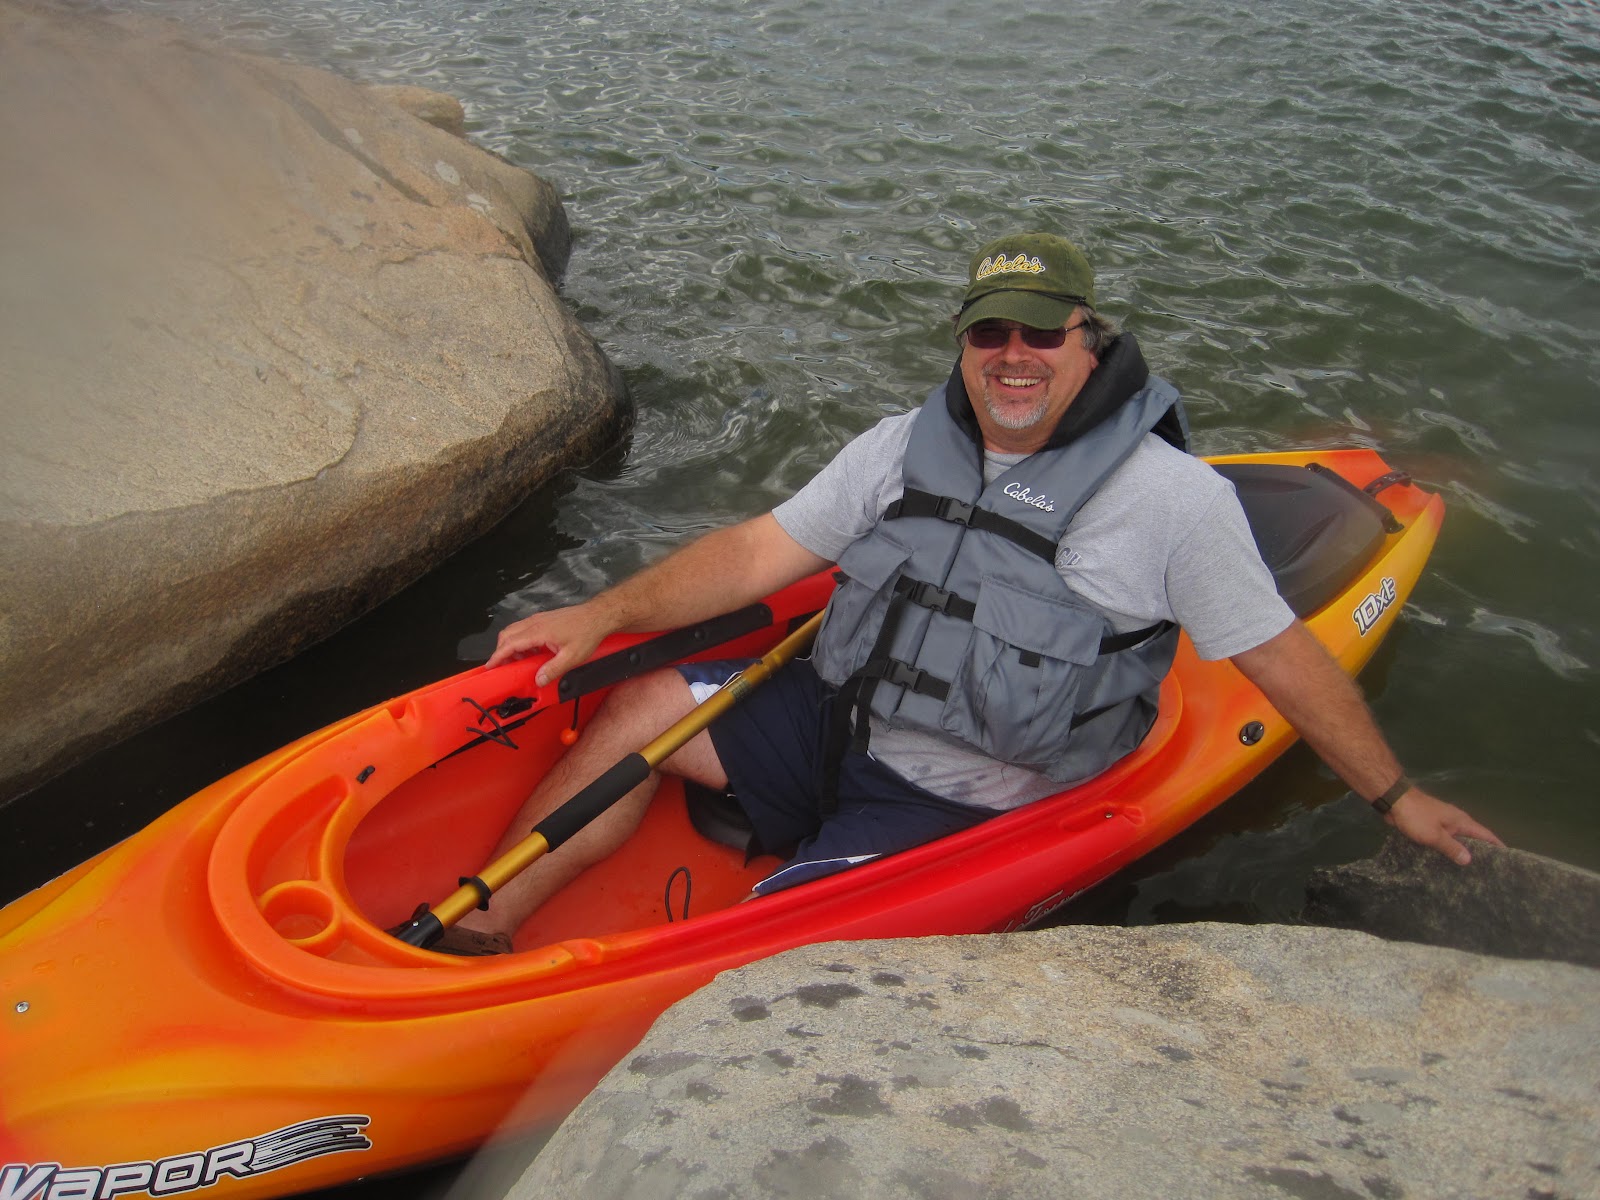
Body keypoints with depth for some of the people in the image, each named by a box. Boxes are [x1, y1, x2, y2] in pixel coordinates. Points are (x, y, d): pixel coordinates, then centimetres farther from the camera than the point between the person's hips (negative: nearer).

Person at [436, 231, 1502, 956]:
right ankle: (478, 931, 5)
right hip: (833, 722, 6)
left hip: (956, 807, -5)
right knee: (642, 707, -6)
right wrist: (605, 614, -4)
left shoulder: (1174, 498, -11)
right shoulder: (908, 447, 2)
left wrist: (1396, 795, 1)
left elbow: (1280, 653, -4)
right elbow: (759, 553, 2)